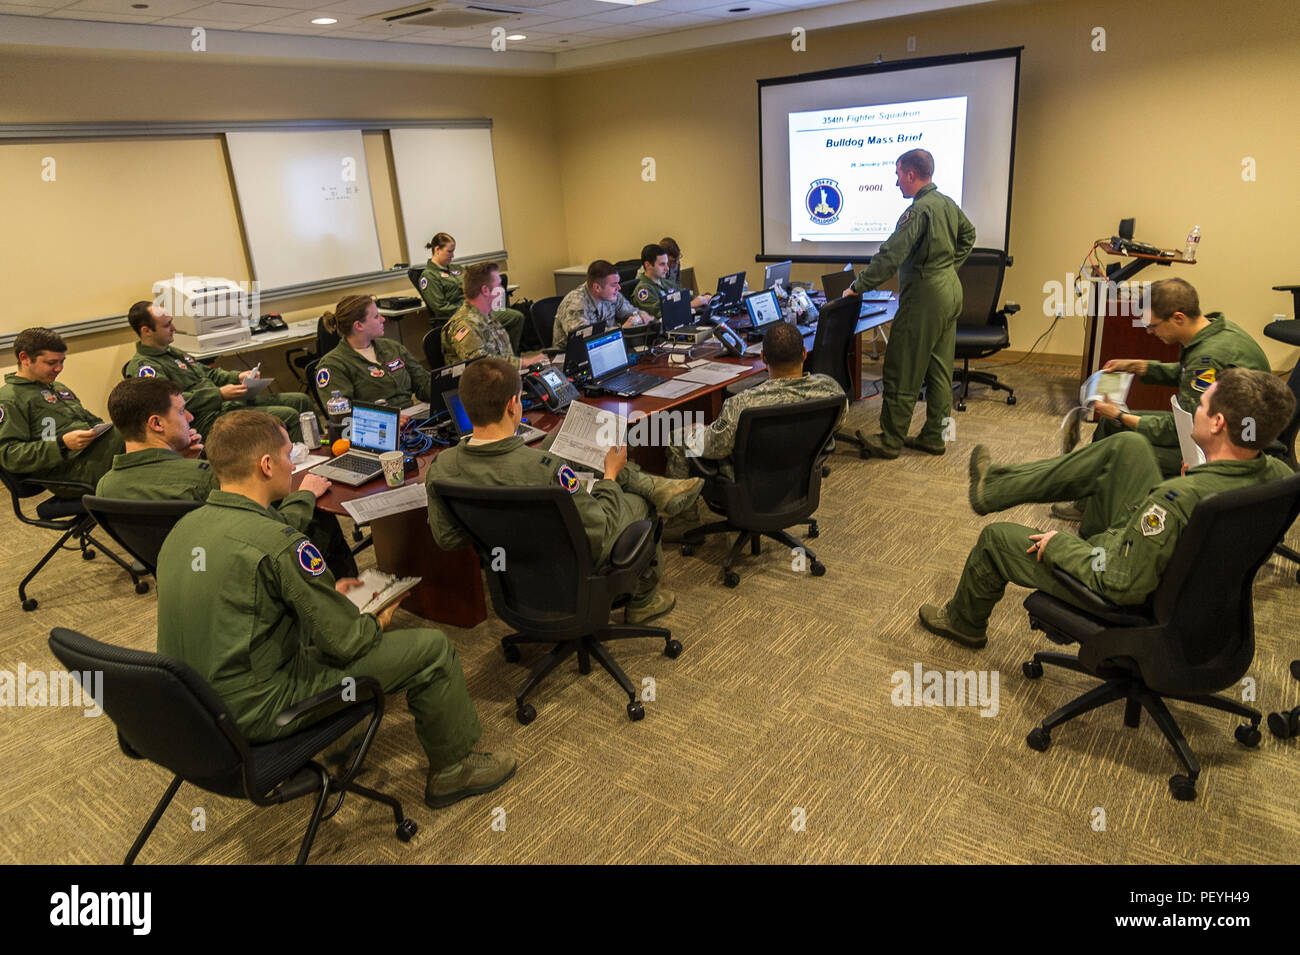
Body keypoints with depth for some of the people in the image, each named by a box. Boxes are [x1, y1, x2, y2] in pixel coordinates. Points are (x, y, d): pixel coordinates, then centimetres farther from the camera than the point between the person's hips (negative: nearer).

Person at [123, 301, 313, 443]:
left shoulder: (171, 352, 21)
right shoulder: (142, 367, -10)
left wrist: (237, 377, 10)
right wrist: (220, 394, -24)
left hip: (229, 402, 10)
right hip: (210, 418, -10)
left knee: (301, 400, 5)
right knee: (288, 416, -23)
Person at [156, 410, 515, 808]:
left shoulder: (183, 528, 1)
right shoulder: (279, 544, -26)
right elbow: (345, 641, -19)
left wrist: (327, 592, 16)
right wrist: (377, 622, 4)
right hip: (255, 712, -9)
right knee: (433, 649, -3)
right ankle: (452, 770, 21)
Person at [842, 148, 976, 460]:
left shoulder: (919, 210, -19)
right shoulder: (948, 203, 10)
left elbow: (890, 255, -24)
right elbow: (968, 236, 27)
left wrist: (858, 287, -18)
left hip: (925, 295, -10)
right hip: (951, 291, 10)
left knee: (902, 371, -2)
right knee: (939, 369, 13)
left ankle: (890, 440, 5)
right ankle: (934, 436, 20)